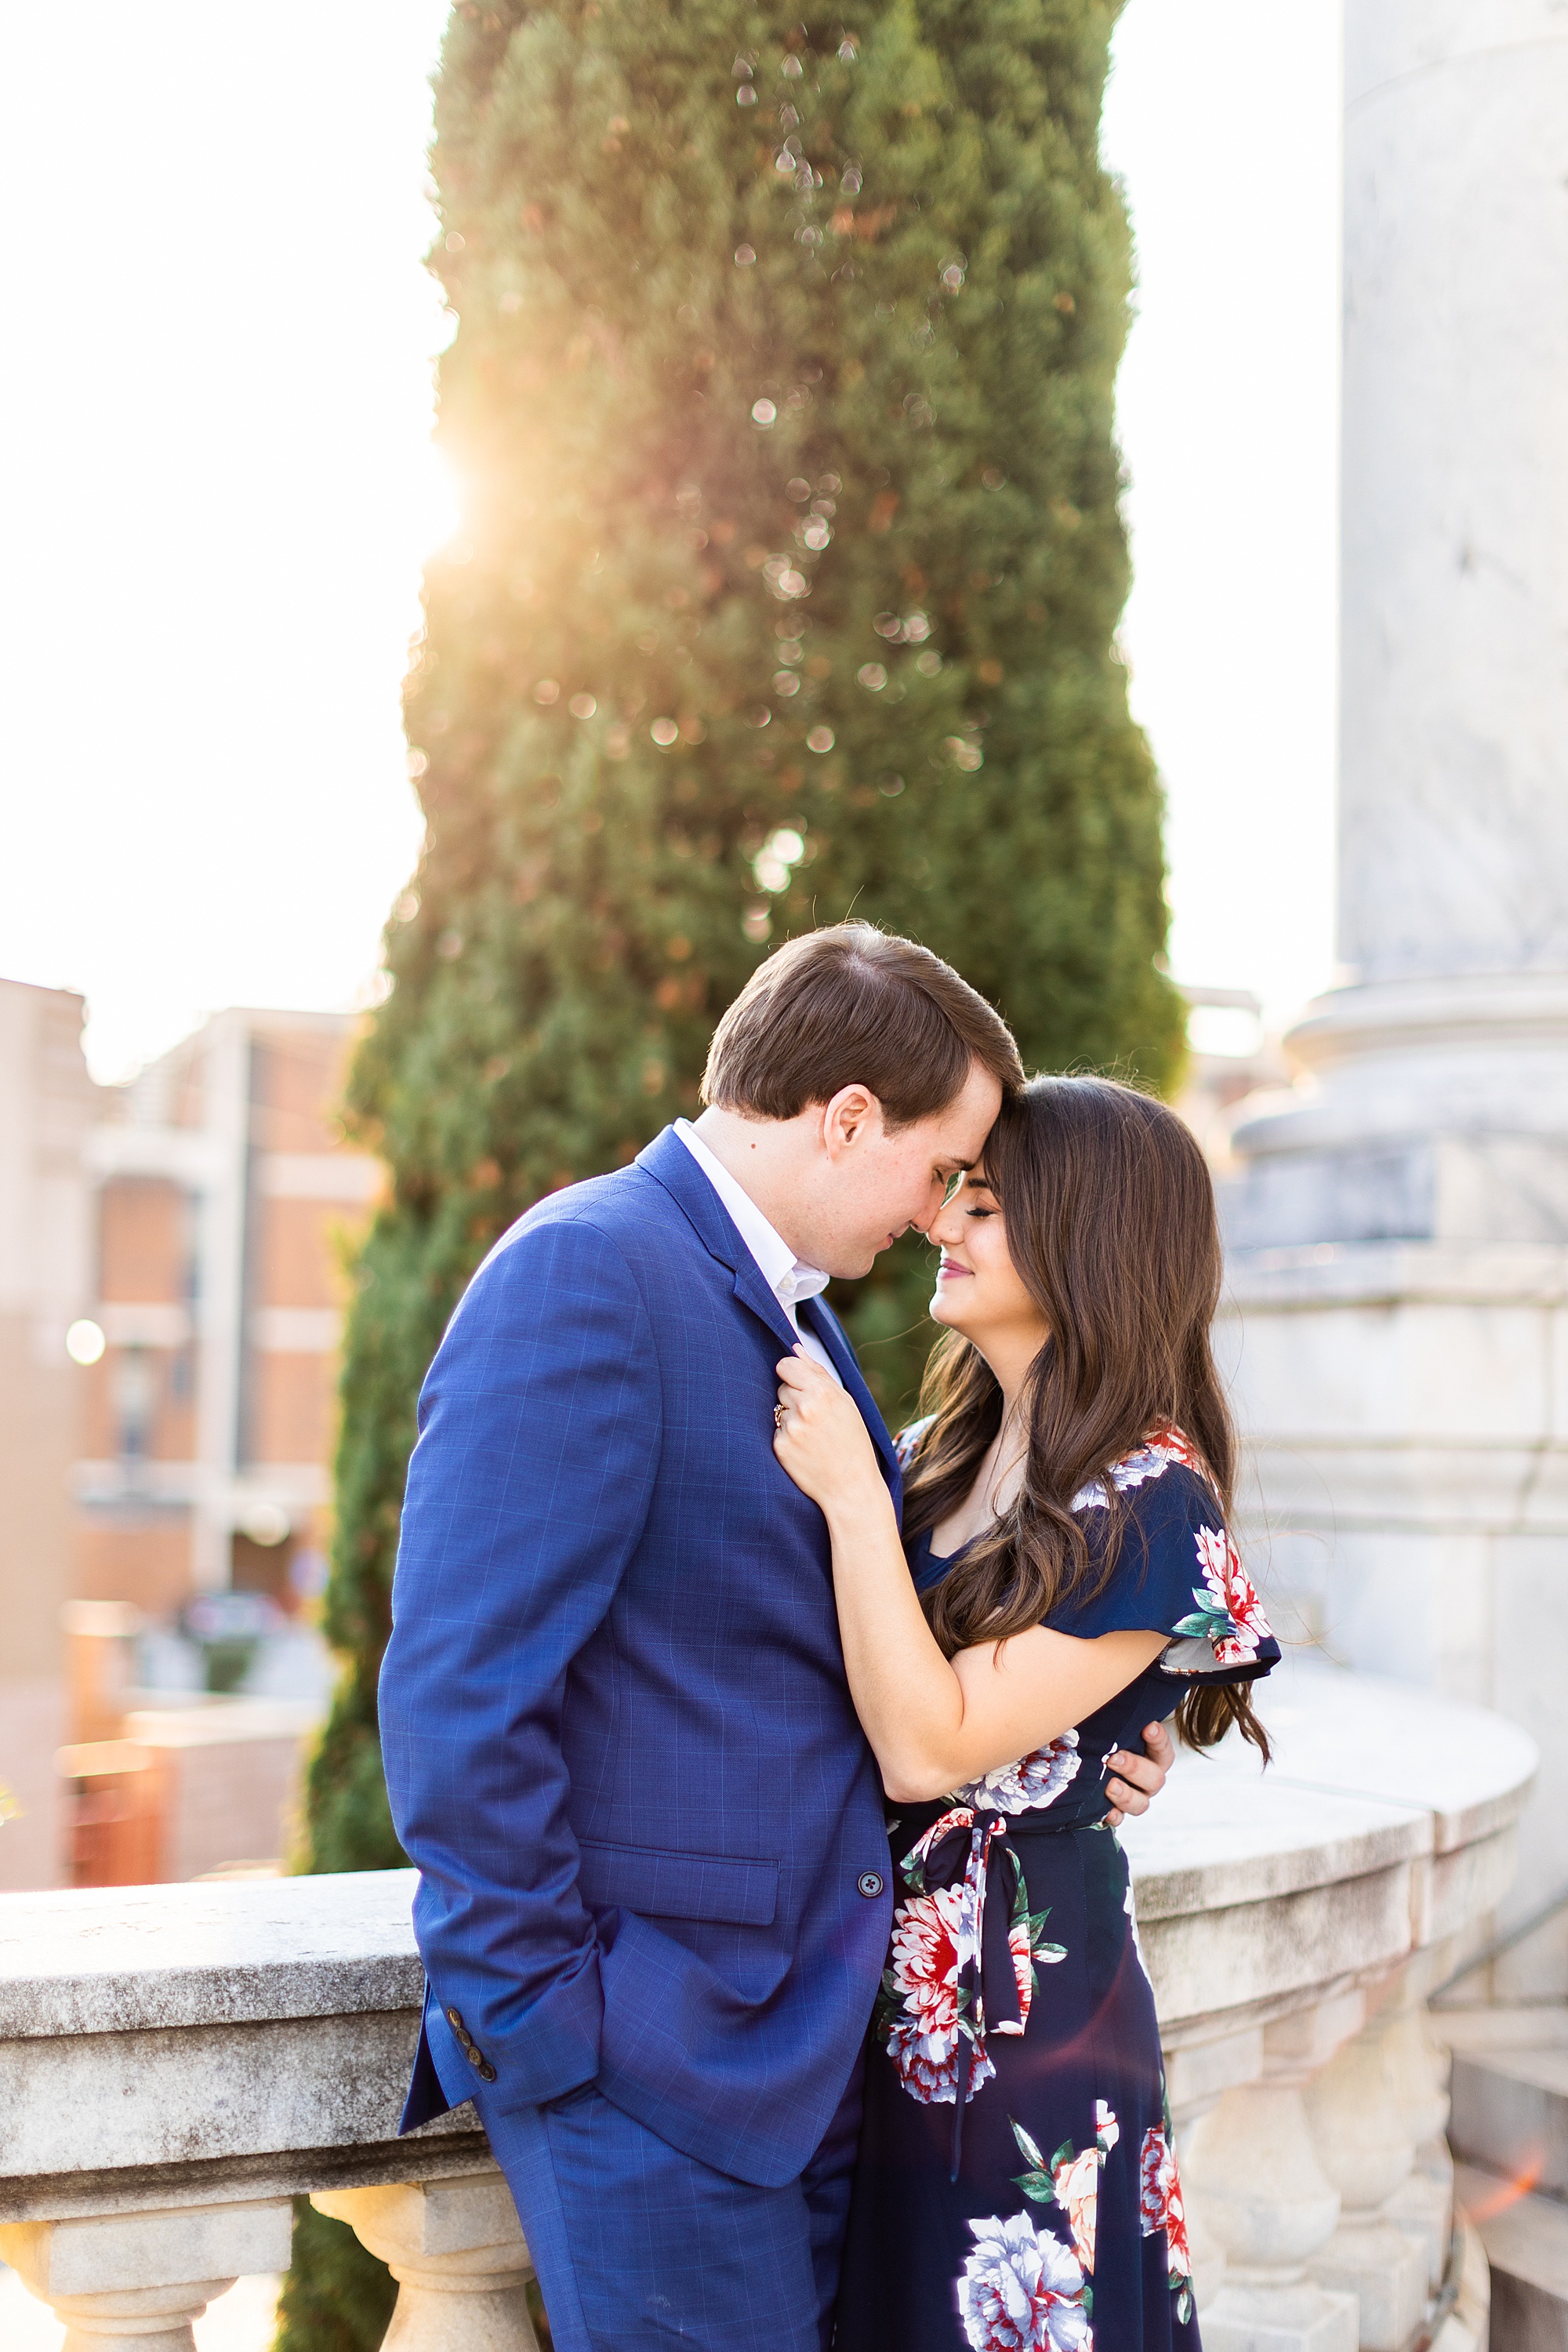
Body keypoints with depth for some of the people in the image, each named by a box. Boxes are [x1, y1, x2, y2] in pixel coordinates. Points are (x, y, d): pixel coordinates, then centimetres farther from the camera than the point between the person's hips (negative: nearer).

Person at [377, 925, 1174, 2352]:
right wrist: (537, 2021, -17)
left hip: (814, 2039, 9)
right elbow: (458, 1690, -21)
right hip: (654, 2058, -9)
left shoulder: (793, 1310, 14)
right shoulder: (584, 1272, -16)